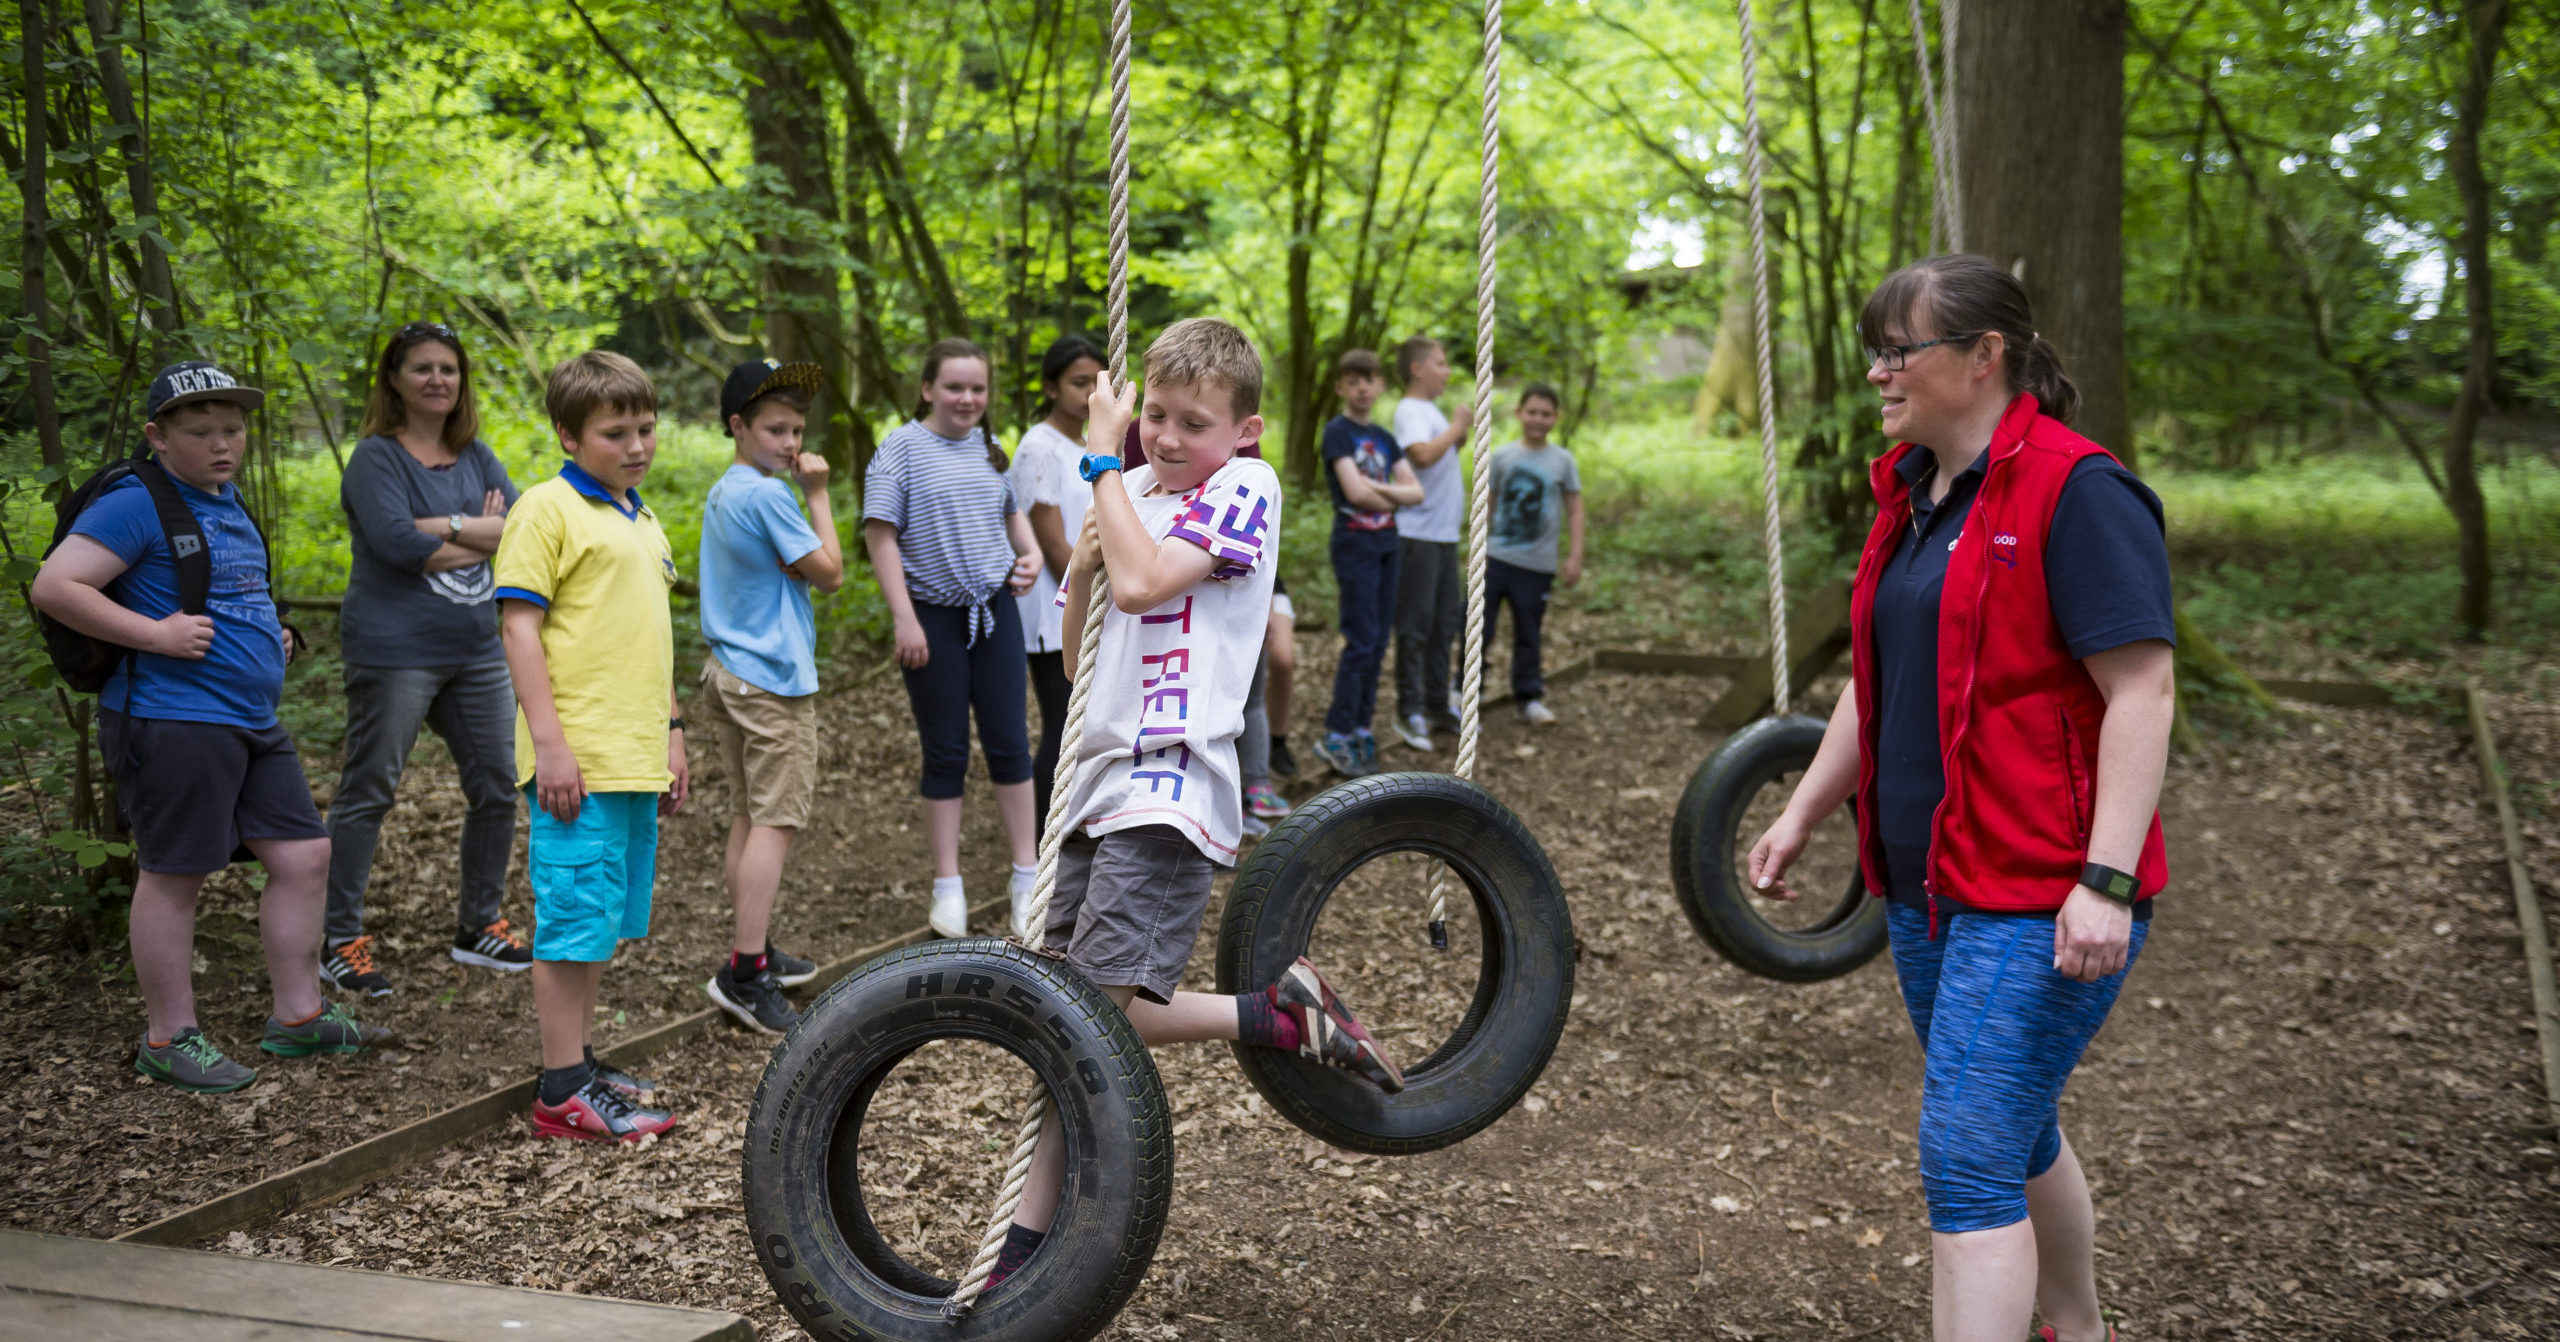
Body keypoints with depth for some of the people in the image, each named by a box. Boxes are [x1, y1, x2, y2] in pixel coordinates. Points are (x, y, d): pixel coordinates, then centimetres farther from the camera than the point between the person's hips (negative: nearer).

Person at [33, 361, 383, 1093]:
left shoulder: (226, 502, 16)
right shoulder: (137, 504, -11)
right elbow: (55, 588, -19)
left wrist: (271, 637, 16)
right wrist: (157, 635, -20)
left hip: (252, 721, 9)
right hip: (172, 721, -9)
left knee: (303, 854, 9)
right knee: (174, 875, 1)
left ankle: (298, 1015, 20)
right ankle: (169, 1040, 14)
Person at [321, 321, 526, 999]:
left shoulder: (476, 455, 11)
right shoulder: (376, 458, -6)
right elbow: (398, 544, -20)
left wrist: (447, 525, -16)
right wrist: (485, 536, -9)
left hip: (476, 650, 7)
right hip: (394, 653, -7)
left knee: (497, 786, 10)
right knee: (367, 791, -1)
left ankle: (478, 927, 25)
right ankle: (343, 943, 8)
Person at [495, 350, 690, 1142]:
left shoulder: (640, 519, 17)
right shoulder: (548, 508, -7)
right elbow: (518, 625, -12)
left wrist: (671, 733, 21)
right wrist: (549, 742, -17)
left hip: (637, 757, 8)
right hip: (579, 759, -8)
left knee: (605, 918, 14)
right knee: (574, 916, -4)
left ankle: (582, 1062, 25)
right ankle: (564, 1092, 3)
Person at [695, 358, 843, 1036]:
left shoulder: (721, 493, 12)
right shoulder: (767, 495, -17)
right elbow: (828, 573, -12)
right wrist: (818, 493, -8)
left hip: (728, 670, 10)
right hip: (773, 679, -10)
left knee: (749, 815, 15)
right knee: (775, 821, -8)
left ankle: (753, 952, 24)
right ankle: (744, 972, -10)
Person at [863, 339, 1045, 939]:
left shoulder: (989, 448, 9)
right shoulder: (901, 449, -7)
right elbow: (880, 534, -11)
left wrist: (1031, 552, 5)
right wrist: (904, 618, -16)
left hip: (995, 609, 4)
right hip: (933, 618, -4)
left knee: (1009, 744, 5)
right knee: (946, 753, 4)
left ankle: (1027, 875, 16)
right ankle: (948, 888, 15)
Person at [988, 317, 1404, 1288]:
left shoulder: (1244, 487, -2)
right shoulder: (1134, 490, 17)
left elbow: (1146, 580, -18)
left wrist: (1102, 457, -6)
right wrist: (1080, 568, -1)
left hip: (1169, 789, -7)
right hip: (1100, 779, 7)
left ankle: (1280, 1014, 1)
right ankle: (1027, 1252, 14)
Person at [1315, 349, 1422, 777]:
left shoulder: (1383, 437, 14)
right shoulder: (1338, 432, -6)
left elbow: (1416, 492, 7)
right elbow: (1356, 492, -17)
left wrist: (1378, 488, -10)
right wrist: (1393, 498, 0)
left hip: (1386, 544, 7)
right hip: (1355, 544, -7)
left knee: (1377, 644, 8)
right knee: (1361, 642, -9)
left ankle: (1361, 727, 16)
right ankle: (1336, 736, -3)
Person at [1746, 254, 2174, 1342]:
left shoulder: (2076, 493, -14)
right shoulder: (1912, 495, 13)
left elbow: (2142, 693, -19)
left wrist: (2106, 882, -25)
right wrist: (1802, 813, 19)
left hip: (2039, 899, -9)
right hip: (1927, 886, 9)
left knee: (1966, 1156, -11)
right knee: (2017, 1134, 22)